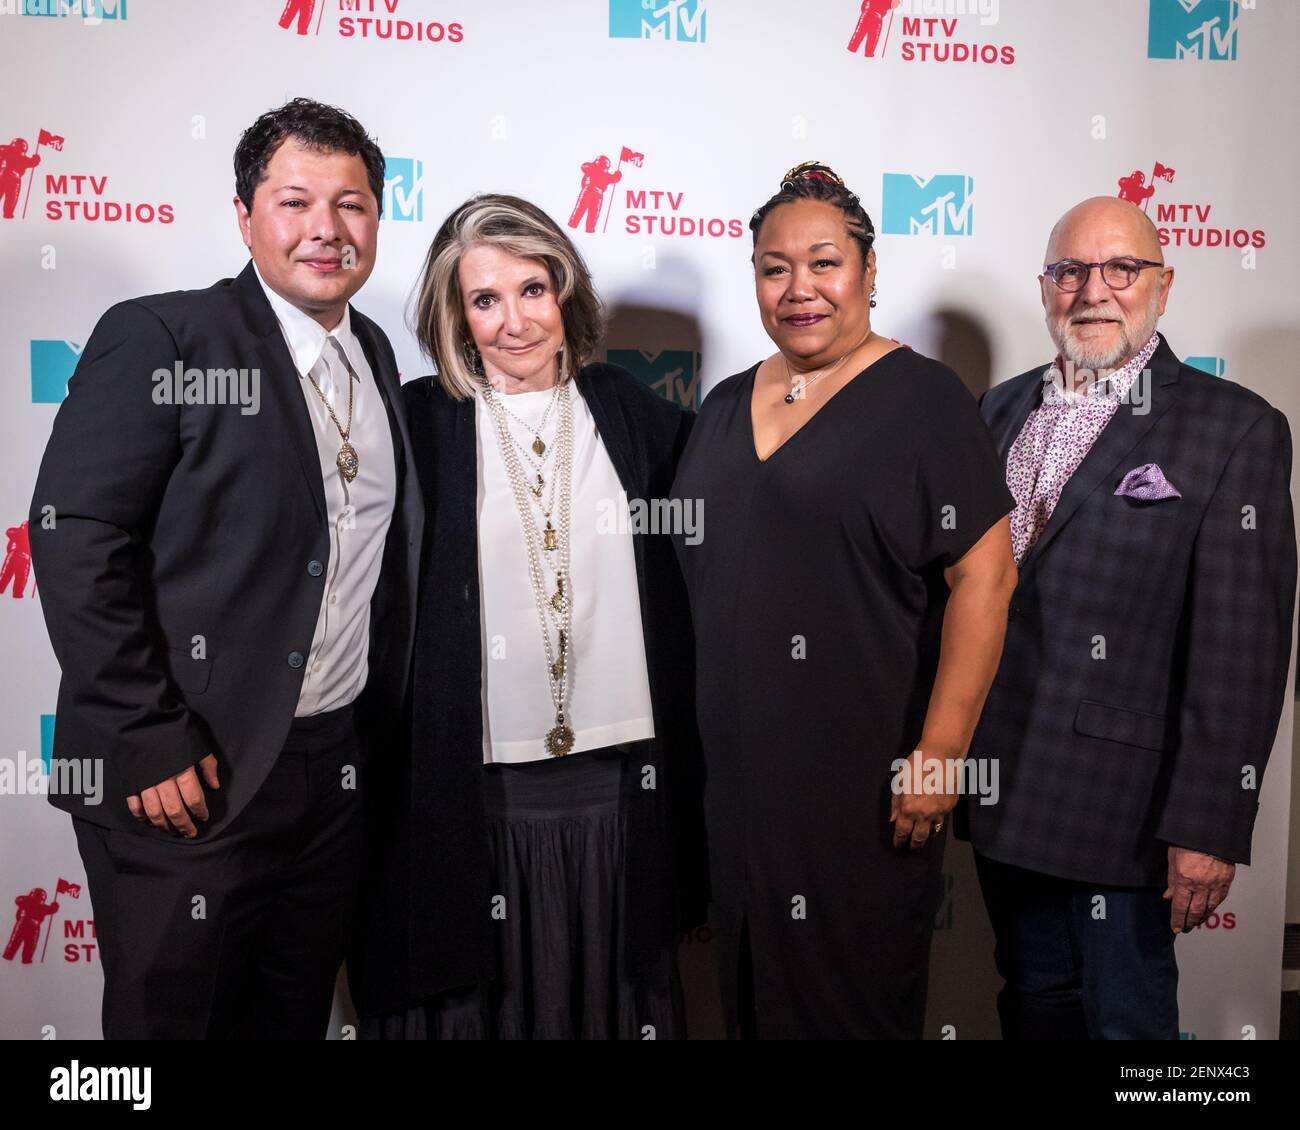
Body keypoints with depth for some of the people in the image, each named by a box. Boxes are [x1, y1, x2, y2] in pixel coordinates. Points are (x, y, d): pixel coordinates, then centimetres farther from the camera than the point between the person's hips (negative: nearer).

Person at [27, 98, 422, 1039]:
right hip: (187, 779, -5)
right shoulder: (158, 338, -9)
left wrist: (377, 735, 12)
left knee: (297, 1015, 19)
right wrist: (148, 739, -17)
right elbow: (75, 538, -15)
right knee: (167, 1014, 11)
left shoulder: (375, 354, 10)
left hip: (336, 770, 6)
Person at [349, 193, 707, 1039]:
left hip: (620, 781, 2)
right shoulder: (419, 423, -2)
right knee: (475, 997, 13)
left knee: (612, 999, 17)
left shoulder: (632, 413, 5)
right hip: (470, 788, -2)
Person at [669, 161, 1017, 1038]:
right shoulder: (727, 405, 10)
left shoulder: (923, 398, -8)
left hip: (863, 774, -5)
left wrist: (939, 754, -18)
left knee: (855, 982, 10)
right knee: (754, 972, 18)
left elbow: (985, 576, -14)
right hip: (734, 762, 6)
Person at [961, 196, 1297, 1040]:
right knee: (1033, 1001, 21)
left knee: (1127, 1017, 11)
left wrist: (1209, 827, -14)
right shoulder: (1001, 411, 8)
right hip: (1004, 792, 5)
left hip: (1119, 802, -5)